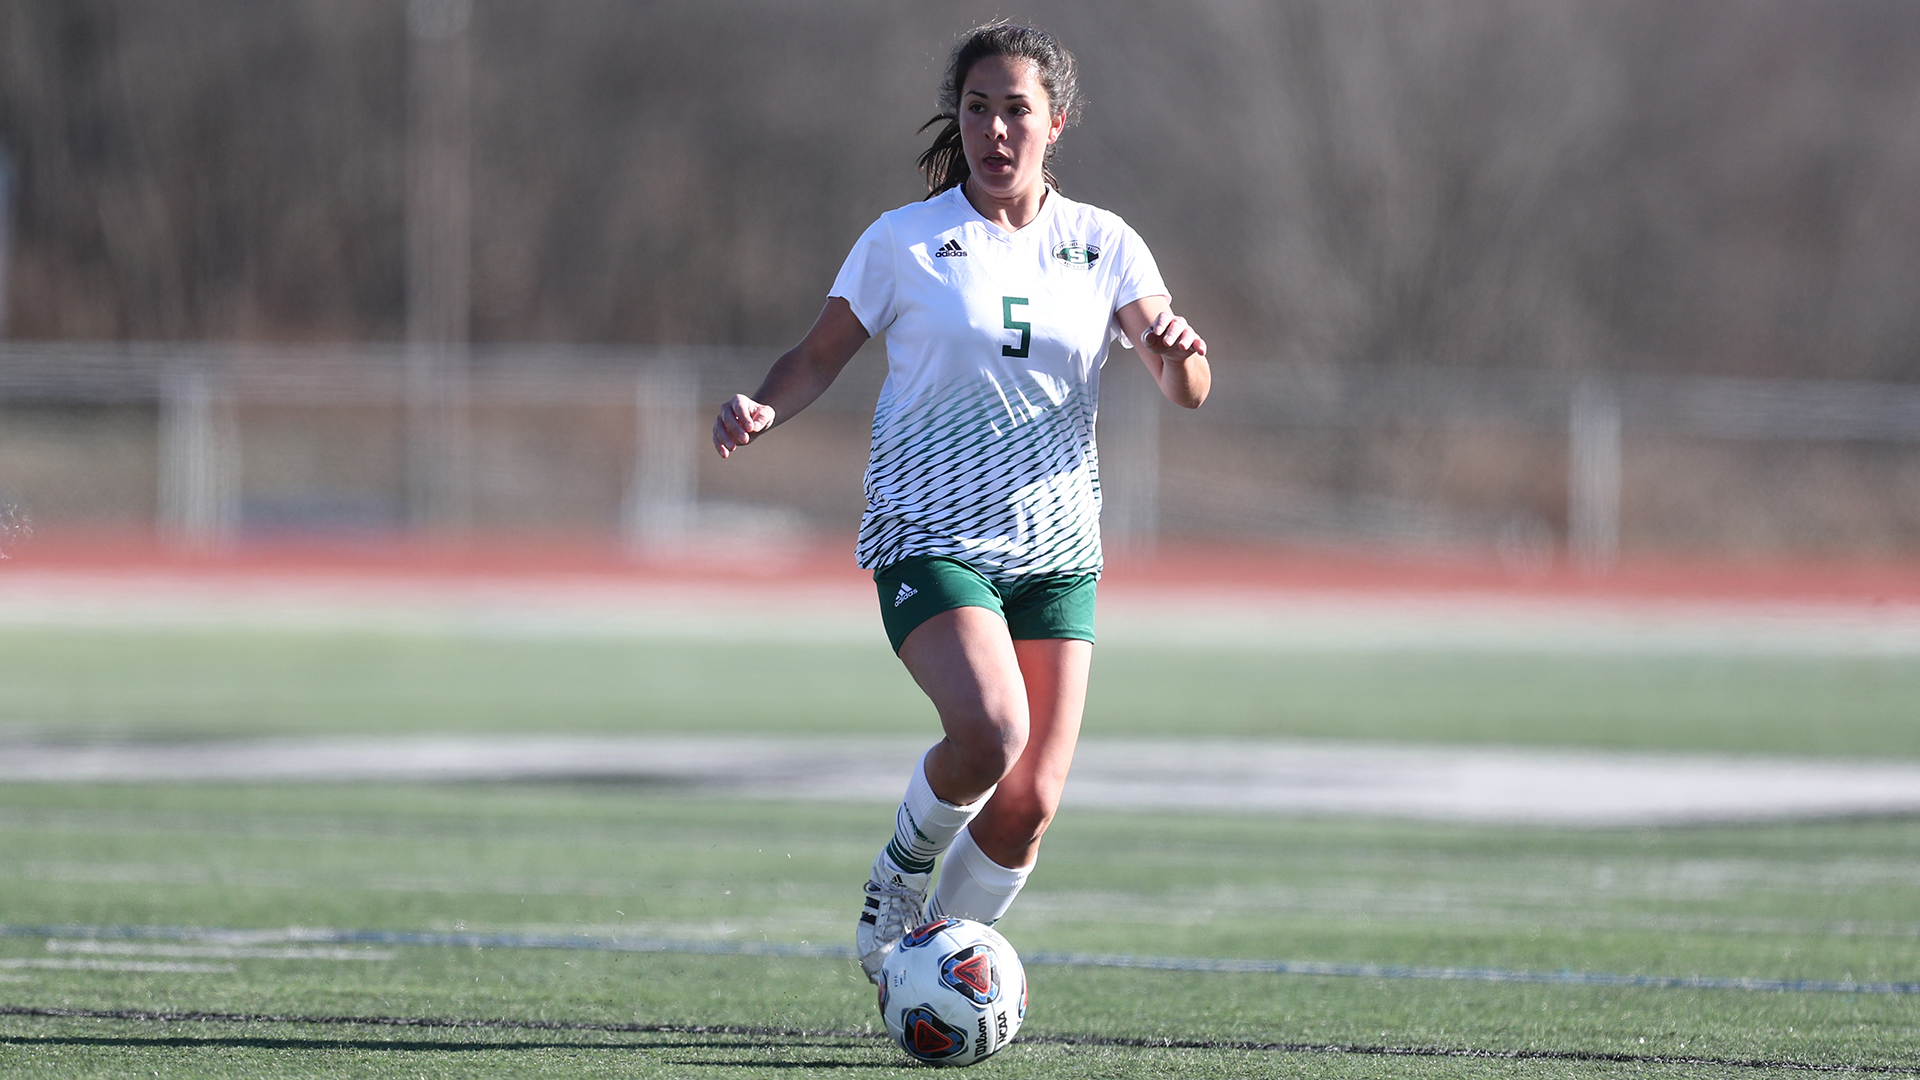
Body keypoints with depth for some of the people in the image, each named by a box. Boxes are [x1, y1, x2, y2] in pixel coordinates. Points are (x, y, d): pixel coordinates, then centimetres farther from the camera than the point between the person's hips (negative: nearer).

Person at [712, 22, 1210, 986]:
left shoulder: (1103, 246, 5)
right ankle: (901, 871, 2)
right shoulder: (903, 243, -1)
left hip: (1055, 549, 3)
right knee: (991, 730, -28)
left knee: (1029, 803, -3)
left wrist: (1179, 351, -23)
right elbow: (821, 355, 4)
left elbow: (1187, 392, 0)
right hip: (929, 537, -3)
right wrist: (763, 409, -16)